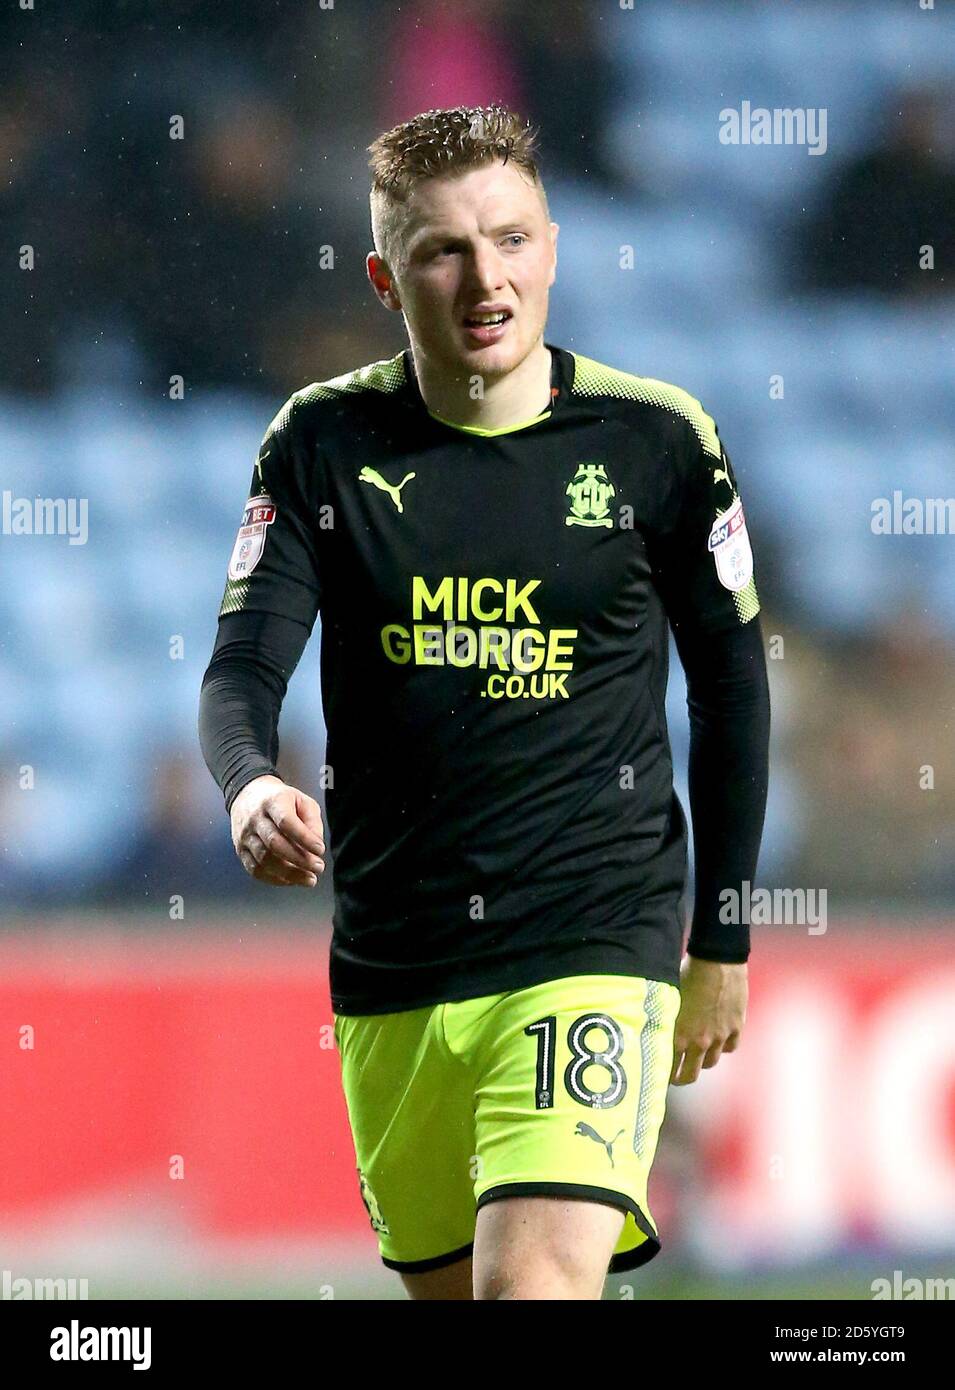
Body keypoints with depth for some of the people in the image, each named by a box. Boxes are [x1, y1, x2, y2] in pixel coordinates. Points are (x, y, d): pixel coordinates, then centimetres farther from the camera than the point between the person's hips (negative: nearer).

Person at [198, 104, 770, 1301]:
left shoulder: (657, 442, -3)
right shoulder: (322, 444, 1)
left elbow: (730, 686, 9)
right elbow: (242, 666, -5)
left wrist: (721, 944, 12)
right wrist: (252, 788, -29)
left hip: (596, 942, -3)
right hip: (389, 969, 3)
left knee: (535, 1285, -20)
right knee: (447, 1287, 14)